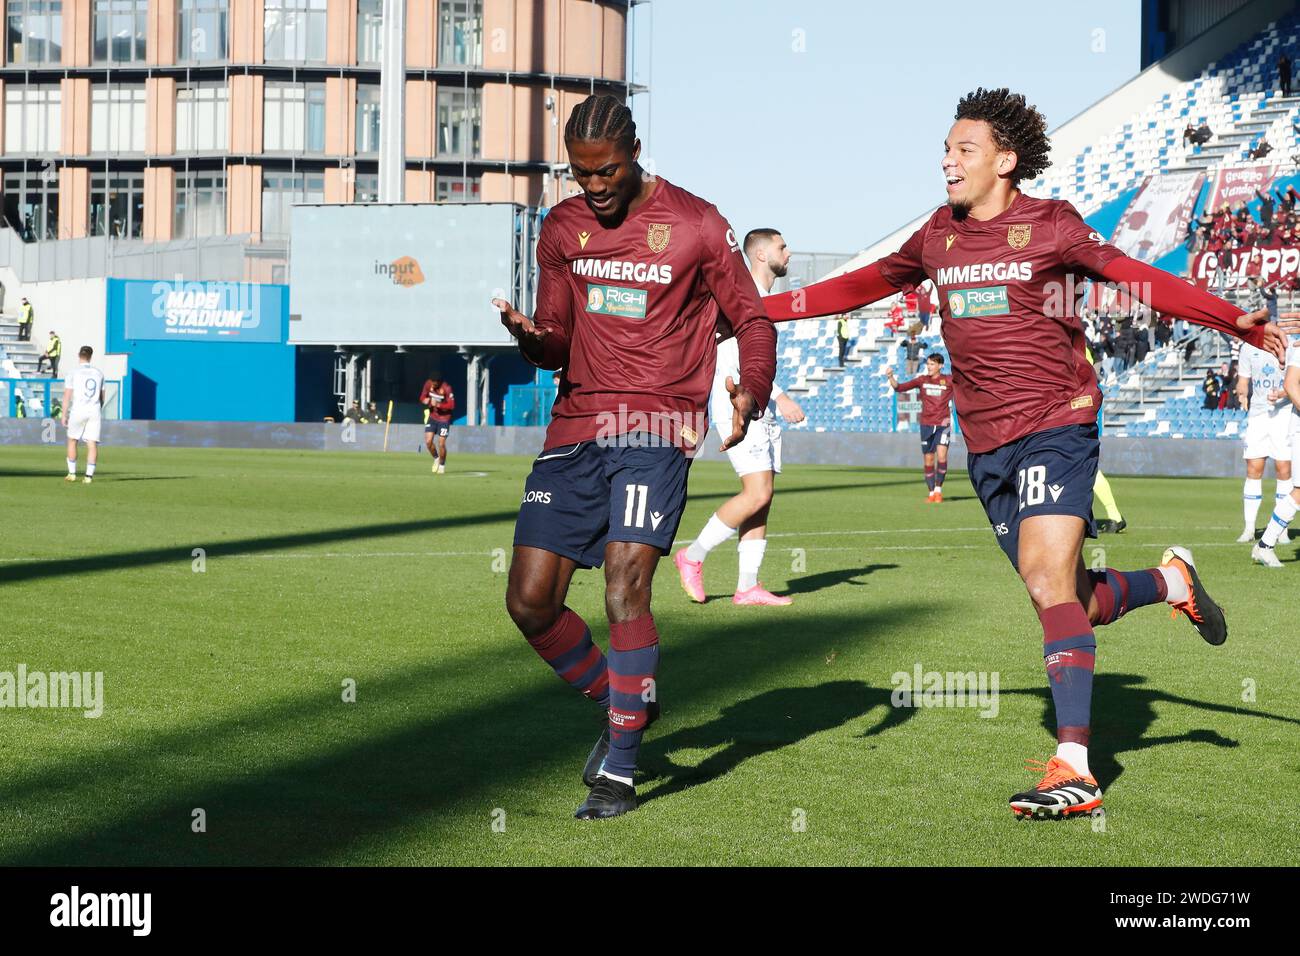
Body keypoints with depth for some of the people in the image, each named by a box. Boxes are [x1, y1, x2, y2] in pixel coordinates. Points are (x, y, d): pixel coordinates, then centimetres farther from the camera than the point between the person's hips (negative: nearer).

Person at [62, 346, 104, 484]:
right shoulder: (99, 374, 9)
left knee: (72, 441, 14)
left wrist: (64, 415, -2)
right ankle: (89, 475, -10)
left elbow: (67, 396, -5)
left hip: (78, 411, -2)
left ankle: (72, 473, 15)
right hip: (95, 411, 2)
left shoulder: (74, 373, -2)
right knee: (92, 444, -1)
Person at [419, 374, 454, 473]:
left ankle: (442, 464, 19)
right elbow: (422, 397, 6)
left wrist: (438, 405, -31)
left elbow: (451, 405, -20)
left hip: (444, 419, -4)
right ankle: (436, 458, 22)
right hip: (432, 417, 4)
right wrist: (426, 400, -18)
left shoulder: (446, 389, -21)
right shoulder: (428, 384, -7)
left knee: (441, 444, -4)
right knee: (428, 441, -6)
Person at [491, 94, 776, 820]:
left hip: (657, 427, -5)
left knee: (625, 589, -18)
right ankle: (621, 705, 25)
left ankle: (619, 773, -8)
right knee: (530, 601, 0)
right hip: (576, 426, 5)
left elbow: (753, 320, 3)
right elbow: (558, 340, 16)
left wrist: (751, 392, -18)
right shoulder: (563, 228, 13)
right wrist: (534, 337, -9)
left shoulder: (696, 225, -1)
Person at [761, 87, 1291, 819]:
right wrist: (758, 309, 20)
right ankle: (1171, 581, 38)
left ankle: (1074, 769, -19)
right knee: (1070, 602, 8)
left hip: (1055, 424, -5)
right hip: (986, 444, 5)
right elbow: (863, 286, 22)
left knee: (1047, 581, -18)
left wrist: (1242, 324, -9)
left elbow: (1140, 281, 0)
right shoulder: (938, 237, 11)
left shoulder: (1050, 226, -3)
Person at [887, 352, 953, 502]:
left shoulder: (949, 380, -1)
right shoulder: (922, 380, 5)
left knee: (941, 456, -19)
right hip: (926, 425, 3)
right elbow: (900, 387, 0)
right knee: (928, 460, 4)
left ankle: (938, 489, -5)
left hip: (942, 424, -3)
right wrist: (890, 377, -17)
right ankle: (932, 493, 14)